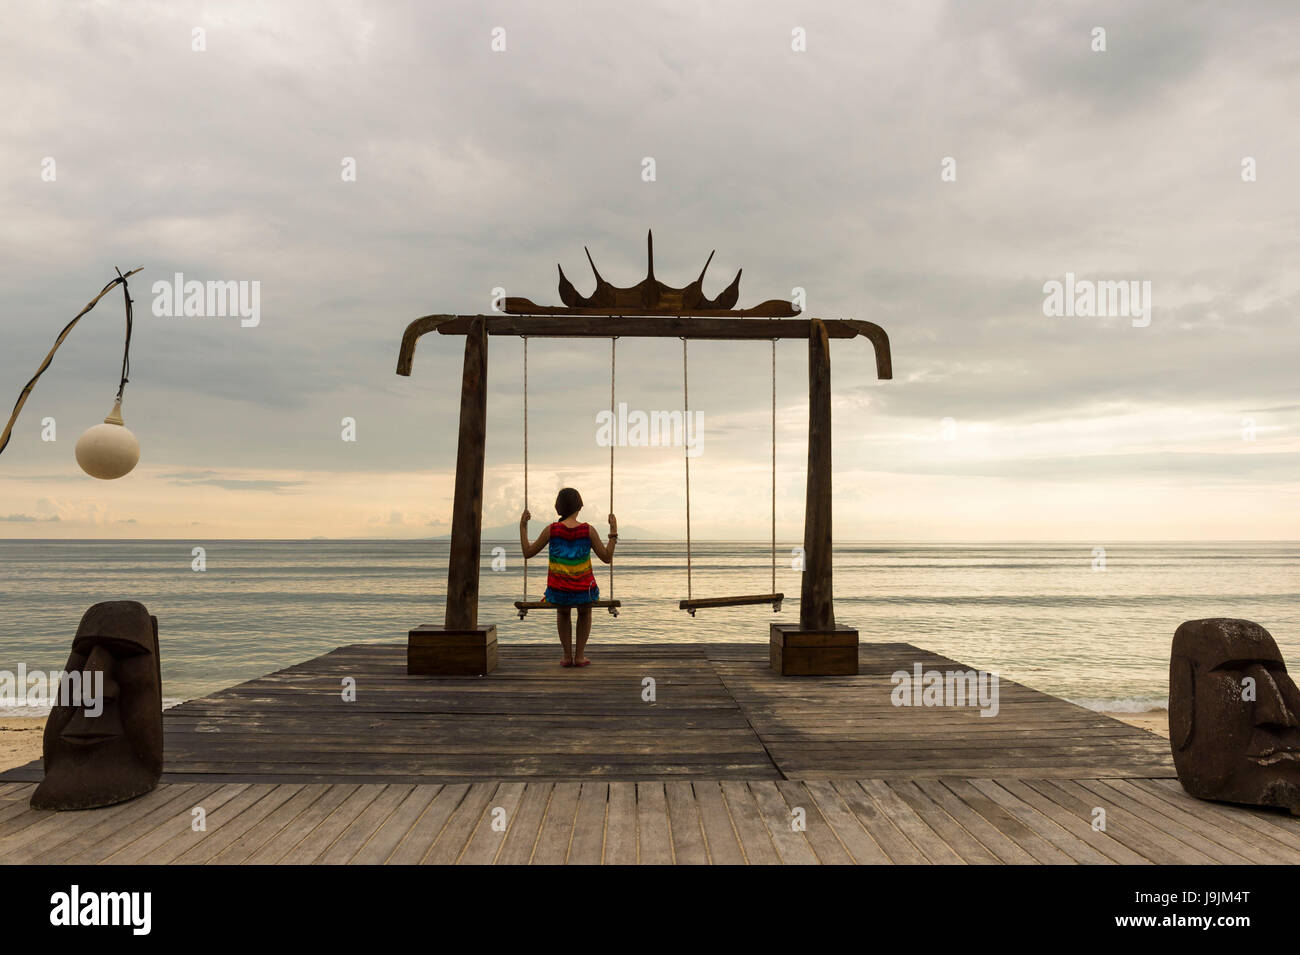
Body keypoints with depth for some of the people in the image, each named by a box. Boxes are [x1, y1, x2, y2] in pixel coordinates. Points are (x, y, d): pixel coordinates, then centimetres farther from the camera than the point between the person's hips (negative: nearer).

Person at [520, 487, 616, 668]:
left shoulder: (551, 530, -7)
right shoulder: (588, 530, -9)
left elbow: (527, 552, 3)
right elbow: (607, 557, -1)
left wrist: (523, 526, 11)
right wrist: (613, 531, 5)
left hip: (558, 591, 1)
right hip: (583, 590, 0)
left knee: (563, 612, 37)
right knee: (585, 612, 36)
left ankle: (567, 656, 30)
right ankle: (579, 656, 27)